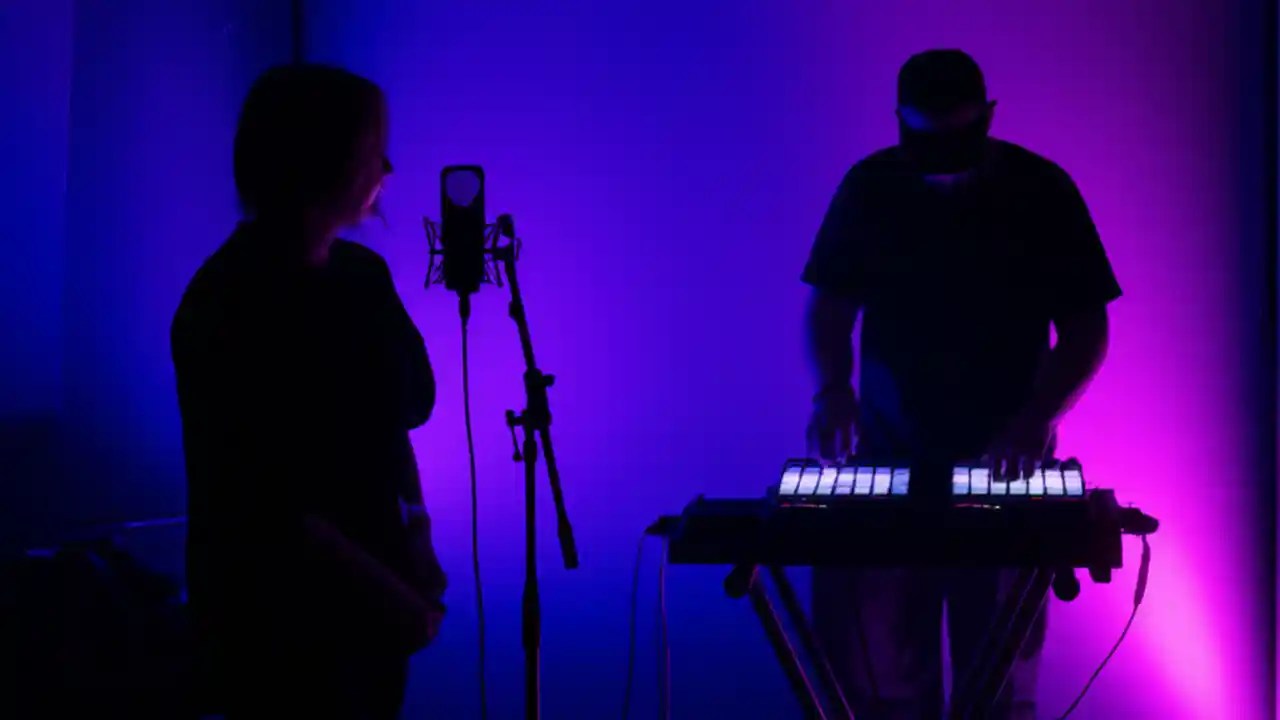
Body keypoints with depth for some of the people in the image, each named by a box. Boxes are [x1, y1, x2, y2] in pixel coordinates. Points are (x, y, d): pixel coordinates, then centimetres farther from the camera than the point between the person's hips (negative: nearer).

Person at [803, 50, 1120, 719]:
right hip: (888, 462, 1)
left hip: (1007, 465, -1)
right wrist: (832, 388, -13)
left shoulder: (1041, 192, -5)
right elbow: (829, 306, 7)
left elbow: (1086, 329, -2)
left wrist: (1035, 418, -18)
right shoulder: (869, 189, -2)